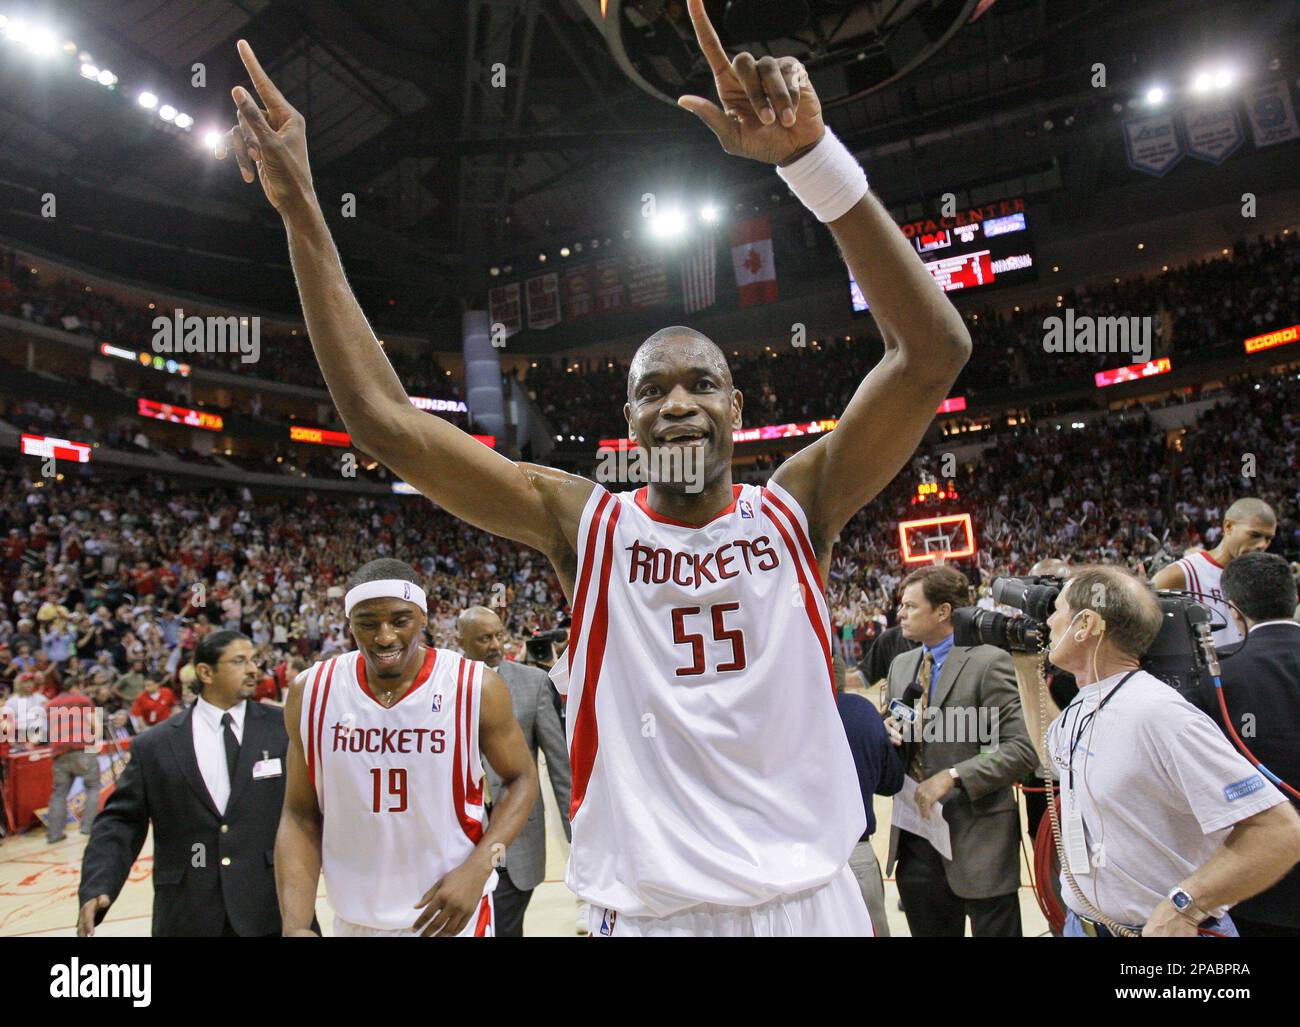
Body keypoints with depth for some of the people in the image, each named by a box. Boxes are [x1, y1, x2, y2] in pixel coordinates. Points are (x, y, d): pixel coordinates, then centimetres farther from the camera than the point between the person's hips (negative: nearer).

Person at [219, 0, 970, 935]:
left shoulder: (794, 508, -4)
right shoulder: (586, 524, -3)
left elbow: (934, 350, -16)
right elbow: (382, 416, -7)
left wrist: (811, 156, -26)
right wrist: (301, 210, -10)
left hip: (809, 901, 1)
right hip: (647, 909, 0)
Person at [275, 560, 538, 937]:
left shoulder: (476, 688, -15)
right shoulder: (311, 692, -8)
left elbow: (521, 779, -4)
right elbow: (301, 814, -2)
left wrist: (478, 868, -16)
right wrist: (295, 926, -12)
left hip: (452, 912, -3)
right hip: (352, 917, 3)